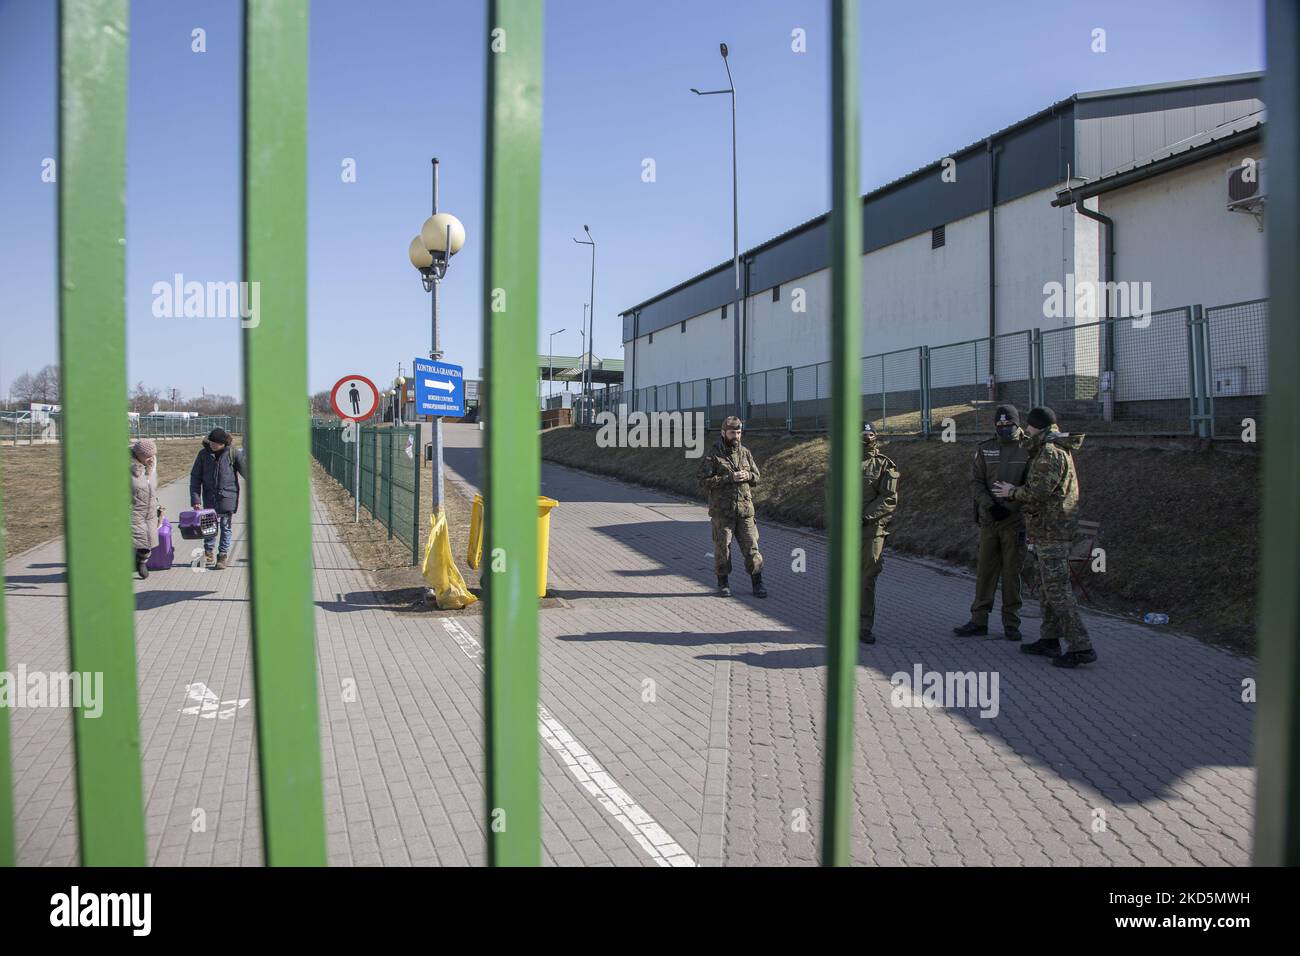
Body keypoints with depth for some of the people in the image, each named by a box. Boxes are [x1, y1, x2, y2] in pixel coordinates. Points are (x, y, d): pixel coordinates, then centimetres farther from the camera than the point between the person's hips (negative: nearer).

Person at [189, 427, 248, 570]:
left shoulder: (233, 453, -8)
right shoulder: (204, 454, -2)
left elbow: (245, 471, -1)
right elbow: (195, 477, 1)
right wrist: (195, 498, -4)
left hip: (228, 496, -2)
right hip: (209, 497, 2)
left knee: (225, 526, 4)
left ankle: (223, 555, 12)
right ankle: (208, 553, 20)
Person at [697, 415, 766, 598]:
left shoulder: (745, 453, 10)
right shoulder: (712, 456, -5)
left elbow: (757, 476, 17)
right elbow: (703, 480, -12)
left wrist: (748, 476, -8)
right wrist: (729, 478, -18)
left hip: (745, 509, 3)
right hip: (722, 511, -3)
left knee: (751, 546, 3)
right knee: (722, 548, 3)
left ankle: (757, 583, 12)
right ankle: (723, 584, 17)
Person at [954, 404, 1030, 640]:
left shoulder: (1029, 449, 0)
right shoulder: (985, 449, 7)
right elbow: (976, 481, 4)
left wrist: (1011, 507, -15)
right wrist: (990, 505, -12)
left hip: (1015, 520, -2)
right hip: (988, 519, 3)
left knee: (1012, 572, 3)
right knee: (985, 570, 7)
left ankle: (1011, 623, 12)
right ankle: (979, 619, 14)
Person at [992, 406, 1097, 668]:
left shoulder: (1051, 452, -16)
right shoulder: (1059, 450, 17)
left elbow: (1038, 492, -22)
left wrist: (1012, 492, -7)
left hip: (1051, 530, -11)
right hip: (1053, 529, 11)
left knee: (1058, 588, -10)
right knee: (1046, 587, 16)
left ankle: (1081, 647, -9)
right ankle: (1050, 640, 22)